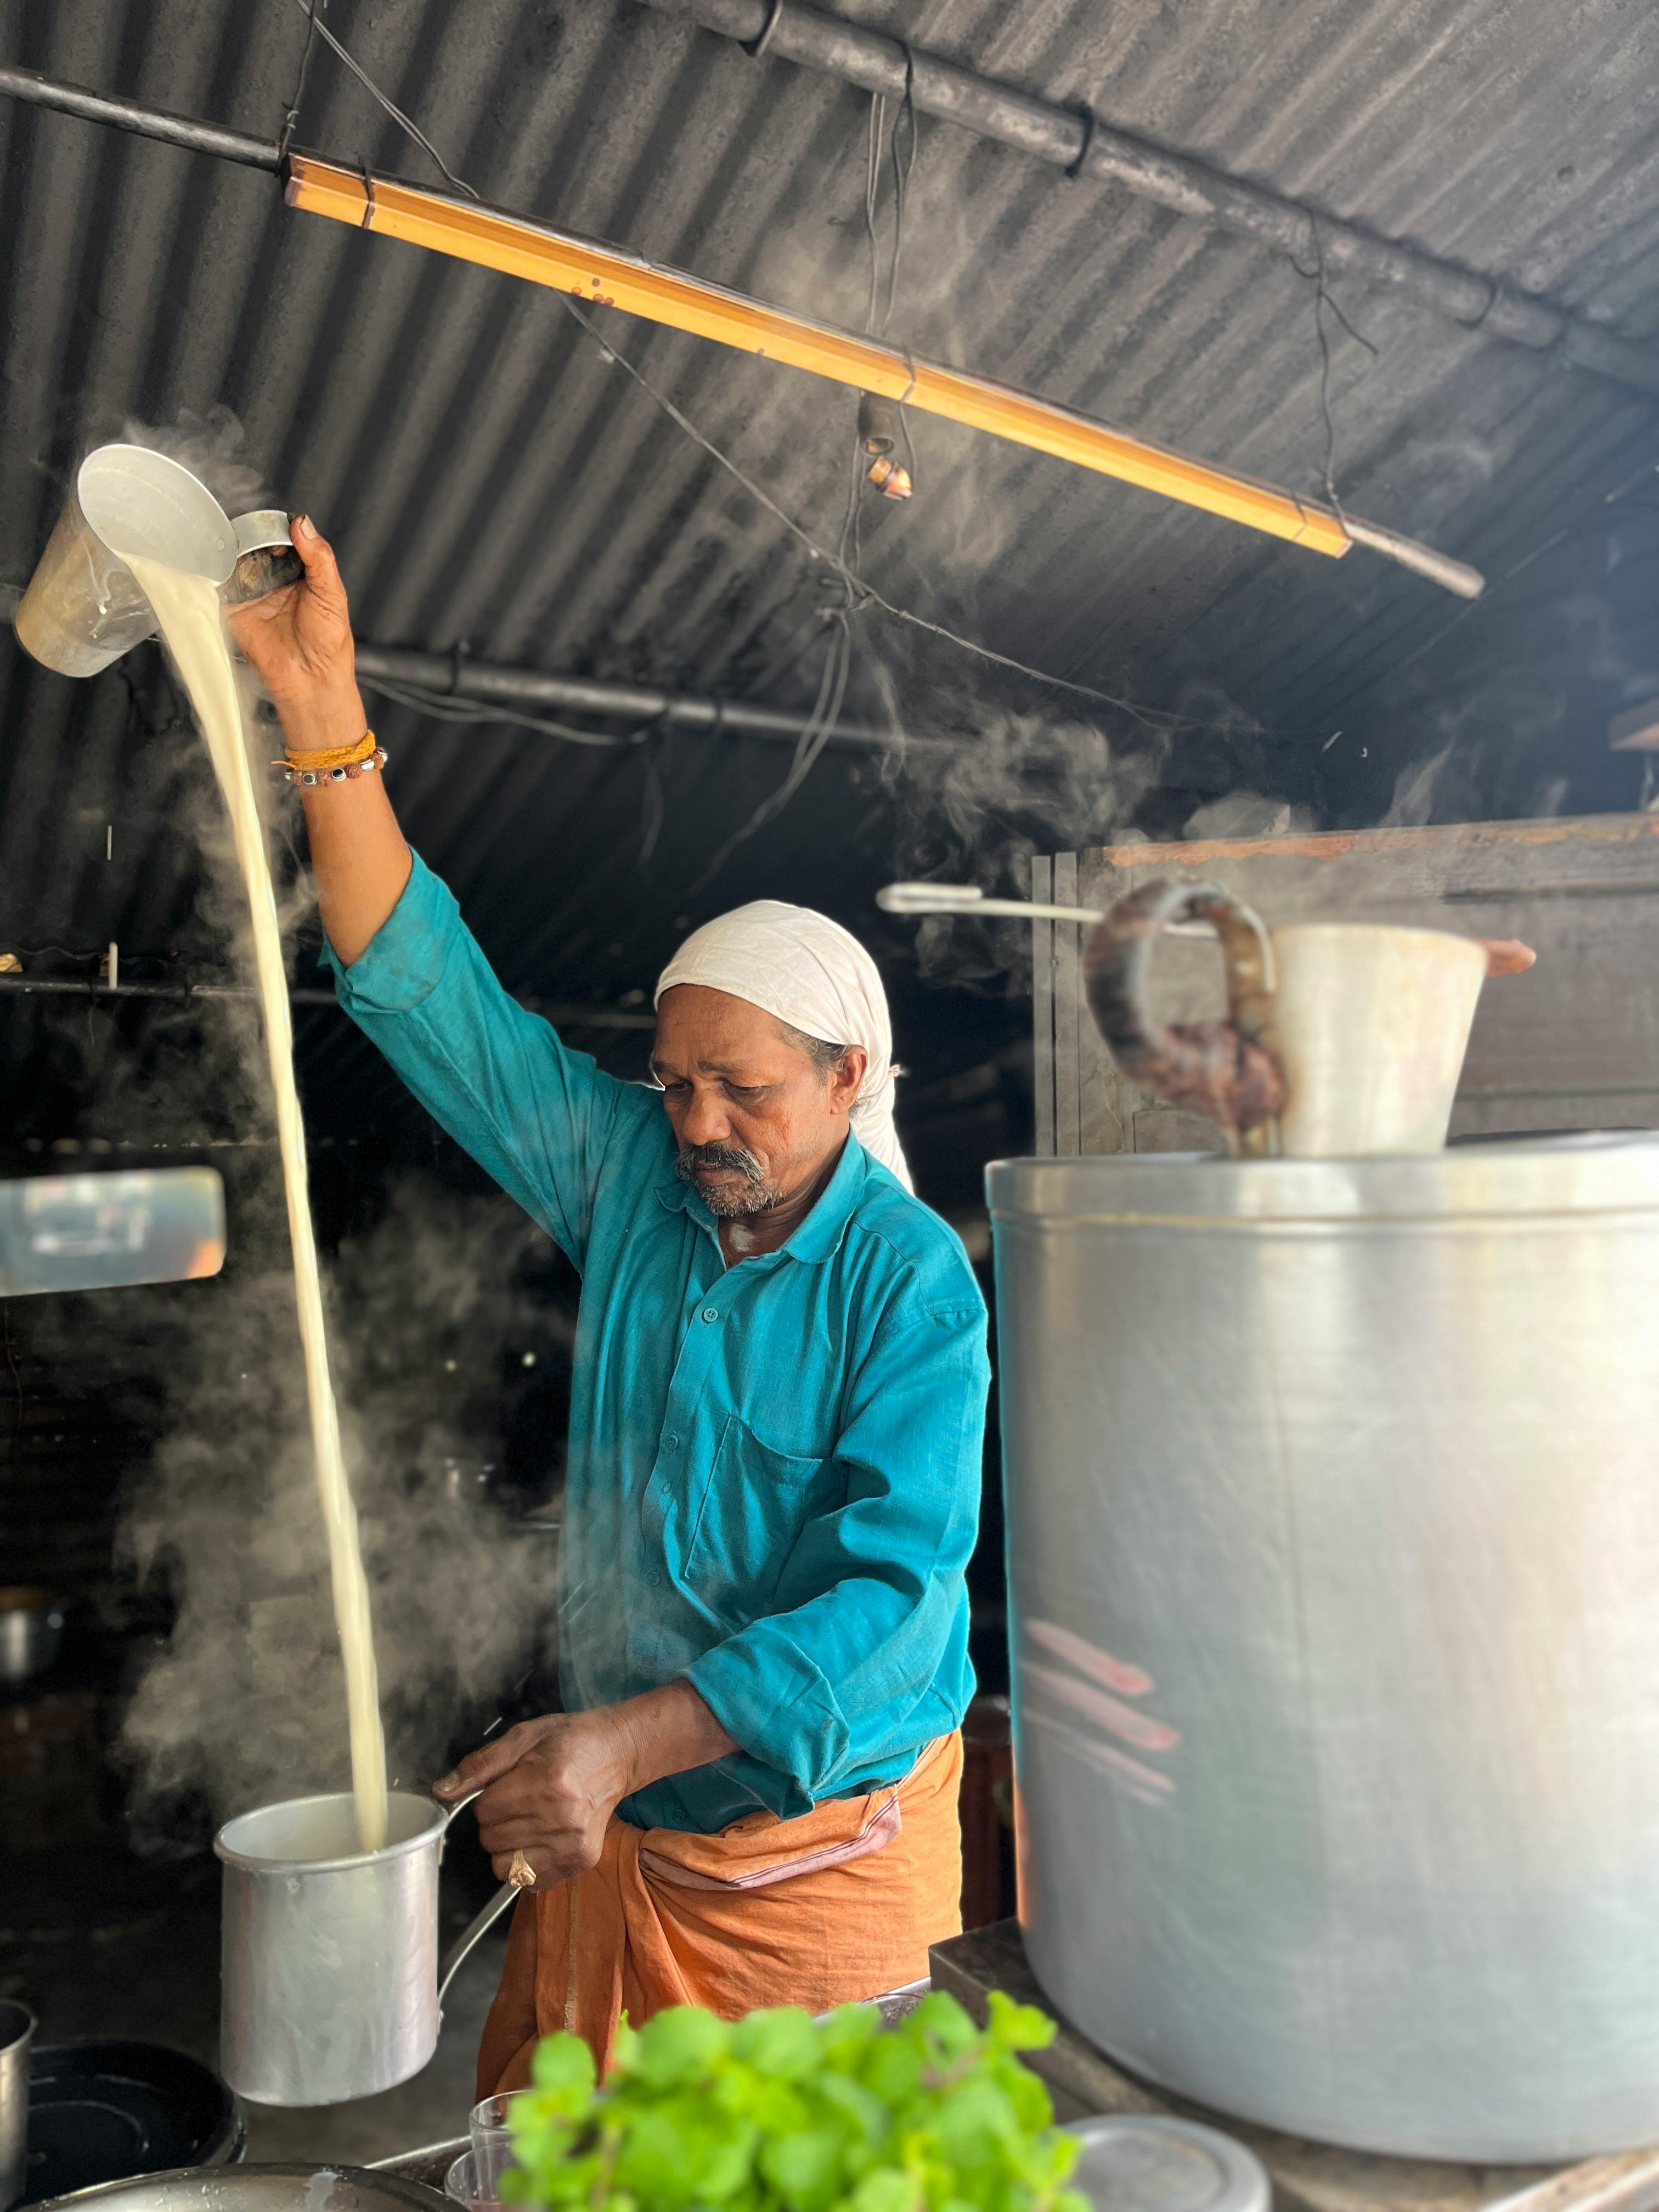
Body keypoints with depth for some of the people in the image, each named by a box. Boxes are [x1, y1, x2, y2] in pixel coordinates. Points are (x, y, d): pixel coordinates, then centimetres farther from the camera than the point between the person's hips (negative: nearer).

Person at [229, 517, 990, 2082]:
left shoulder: (911, 1280, -17)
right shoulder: (632, 1182, -4)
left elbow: (894, 1589, -24)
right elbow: (429, 992, -6)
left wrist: (630, 1740, -35)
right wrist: (323, 715, -15)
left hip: (818, 1846, -4)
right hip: (605, 1819, 4)